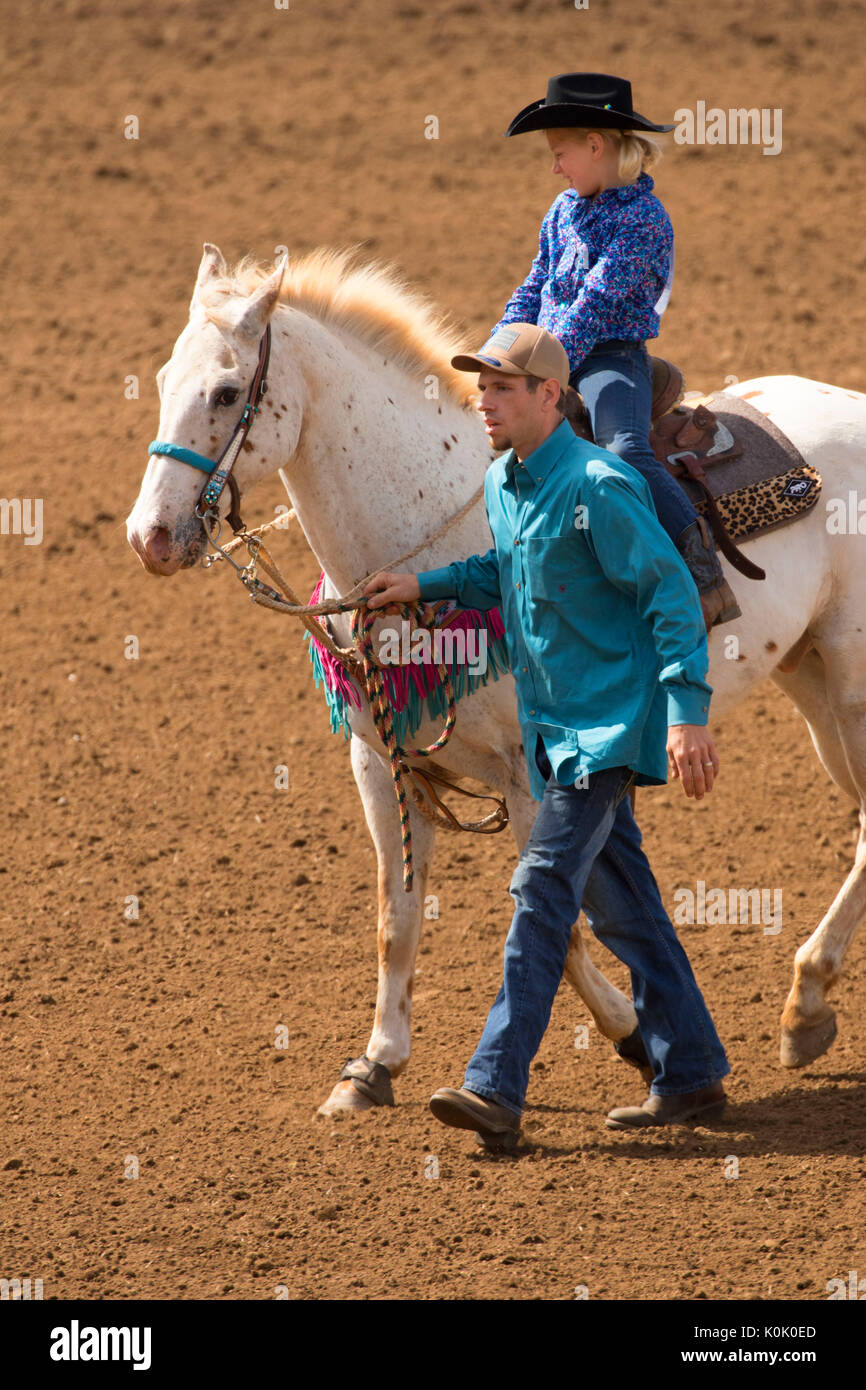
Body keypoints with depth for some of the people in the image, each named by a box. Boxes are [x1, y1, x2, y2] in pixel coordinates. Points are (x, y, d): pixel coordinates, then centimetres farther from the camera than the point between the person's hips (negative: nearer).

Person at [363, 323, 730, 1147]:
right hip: (552, 724, 9)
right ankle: (691, 1074, 22)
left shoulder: (598, 489, -19)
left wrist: (688, 713, -25)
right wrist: (423, 586, 15)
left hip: (609, 723, -9)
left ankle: (495, 1087, -19)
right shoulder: (500, 486, 8)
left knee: (543, 888, -15)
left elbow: (671, 593, -19)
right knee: (619, 904, 13)